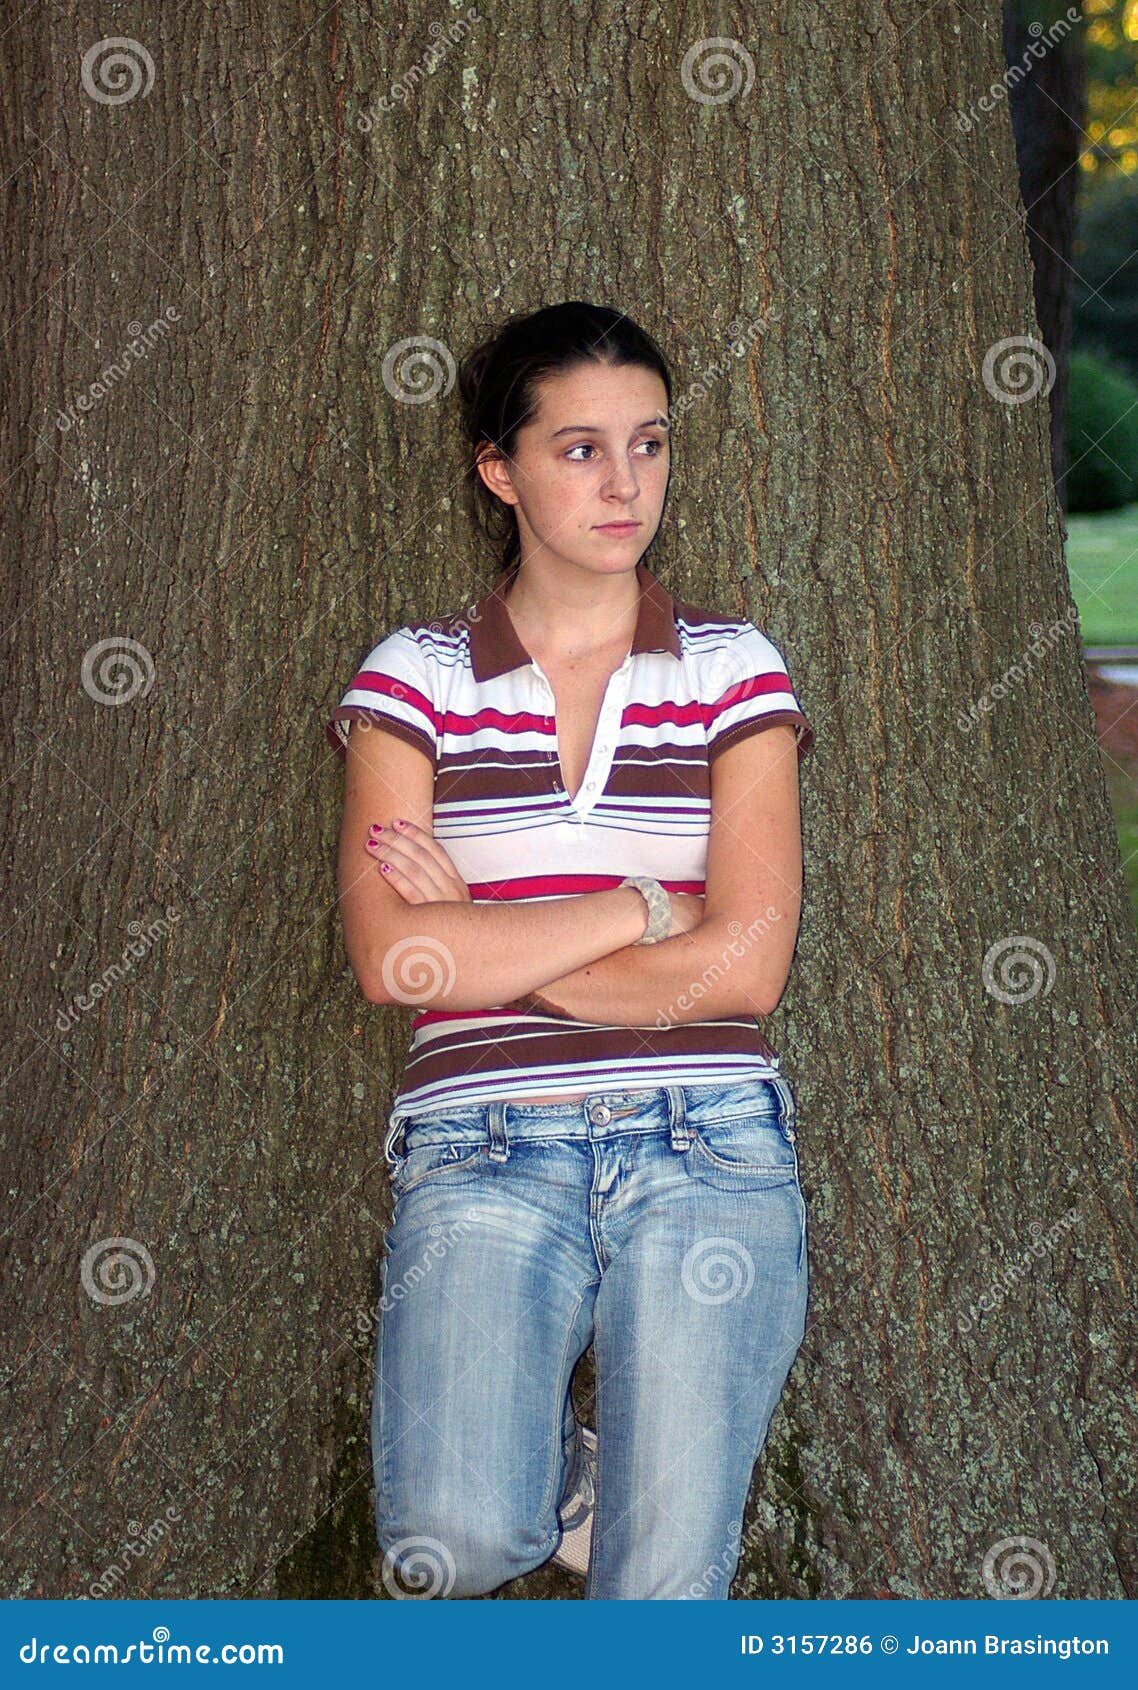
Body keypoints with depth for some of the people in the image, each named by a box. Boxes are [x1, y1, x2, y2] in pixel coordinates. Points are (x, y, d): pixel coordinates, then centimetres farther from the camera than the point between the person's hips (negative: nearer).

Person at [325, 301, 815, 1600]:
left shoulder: (733, 668, 9)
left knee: (664, 1599, -15)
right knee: (455, 1543, -22)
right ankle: (544, 1458, 10)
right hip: (481, 1151, 0)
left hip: (707, 1148, 0)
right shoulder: (414, 677, 8)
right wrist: (643, 908, -6)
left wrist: (480, 939, -2)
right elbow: (392, 958, -5)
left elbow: (744, 966, -2)